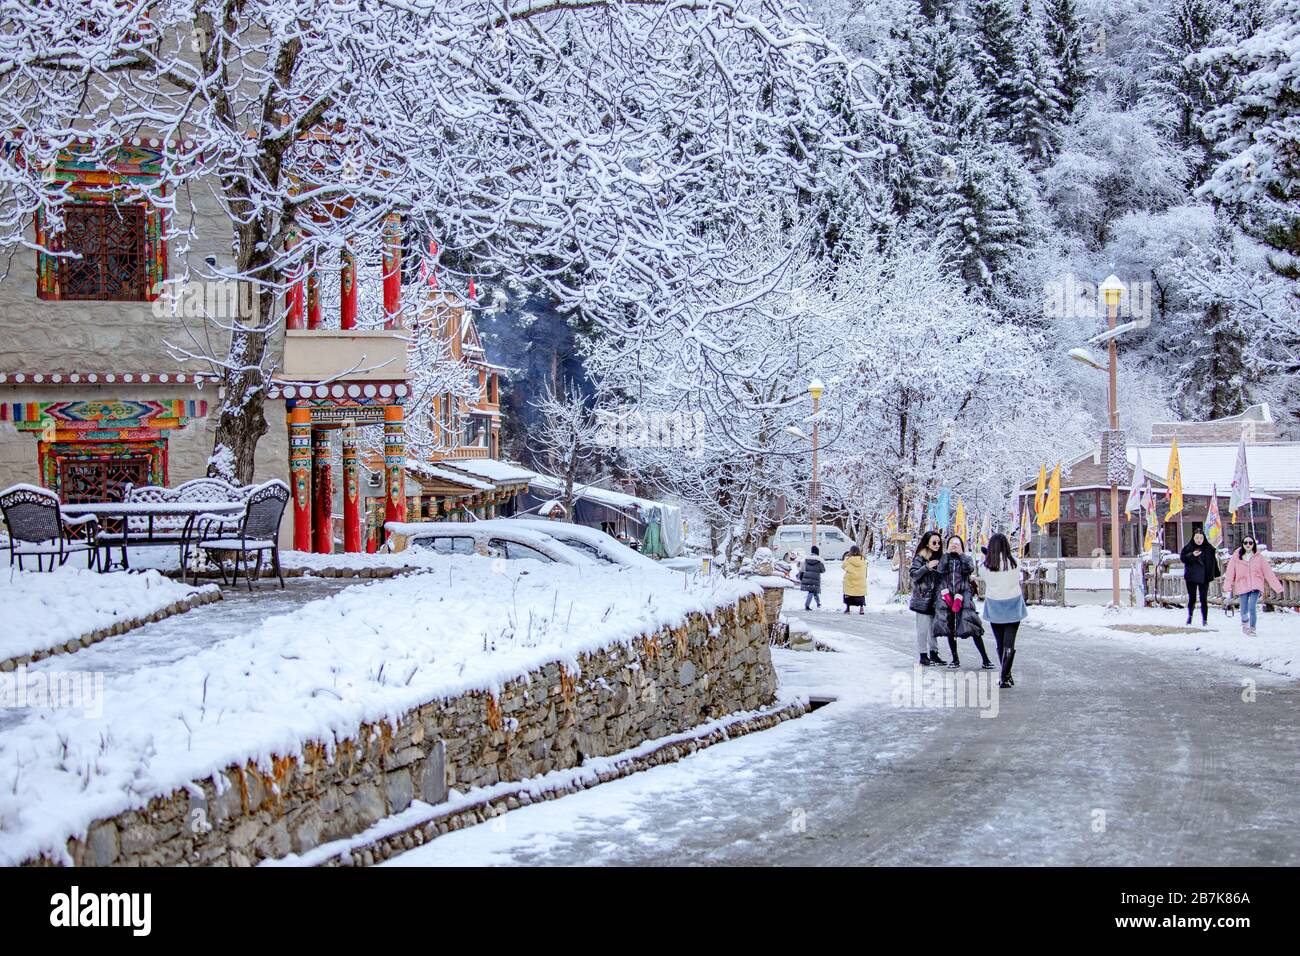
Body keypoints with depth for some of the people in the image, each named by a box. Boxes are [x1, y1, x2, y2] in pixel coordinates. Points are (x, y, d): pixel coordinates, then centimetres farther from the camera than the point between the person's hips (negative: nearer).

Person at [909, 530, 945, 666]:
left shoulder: (938, 558, 15)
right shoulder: (920, 558, -6)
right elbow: (913, 574, -14)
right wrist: (927, 567, -23)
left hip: (934, 598, 7)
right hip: (923, 598, -7)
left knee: (934, 627, 10)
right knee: (923, 628, -5)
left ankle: (933, 654, 17)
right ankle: (923, 656, -1)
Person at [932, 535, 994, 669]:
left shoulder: (966, 558, 12)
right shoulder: (944, 558, 15)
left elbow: (969, 569, -8)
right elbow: (940, 570, -5)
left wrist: (961, 554, -3)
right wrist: (947, 554, -2)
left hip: (963, 595, -2)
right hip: (946, 596, 2)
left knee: (972, 628, -11)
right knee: (949, 628, 3)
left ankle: (985, 659, -10)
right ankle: (955, 659, 14)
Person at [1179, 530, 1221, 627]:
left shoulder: (1209, 549, 1)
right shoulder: (1188, 547, 0)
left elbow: (1213, 562, 7)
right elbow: (1182, 558, -5)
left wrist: (1217, 575, 9)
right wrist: (1192, 555, -21)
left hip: (1204, 578, 0)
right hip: (1191, 578, 0)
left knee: (1204, 599, -3)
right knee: (1192, 599, 8)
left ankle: (1204, 620, 4)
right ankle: (1190, 616, 33)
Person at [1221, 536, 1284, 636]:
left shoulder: (1259, 558, -1)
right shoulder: (1236, 557, -2)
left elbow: (1268, 573, -1)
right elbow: (1230, 573, -5)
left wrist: (1278, 588, -5)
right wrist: (1227, 589, -14)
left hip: (1256, 586, -1)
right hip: (1243, 586, 1)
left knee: (1252, 608, -16)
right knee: (1244, 610, 4)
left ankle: (1252, 629, -1)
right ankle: (1244, 623, 37)